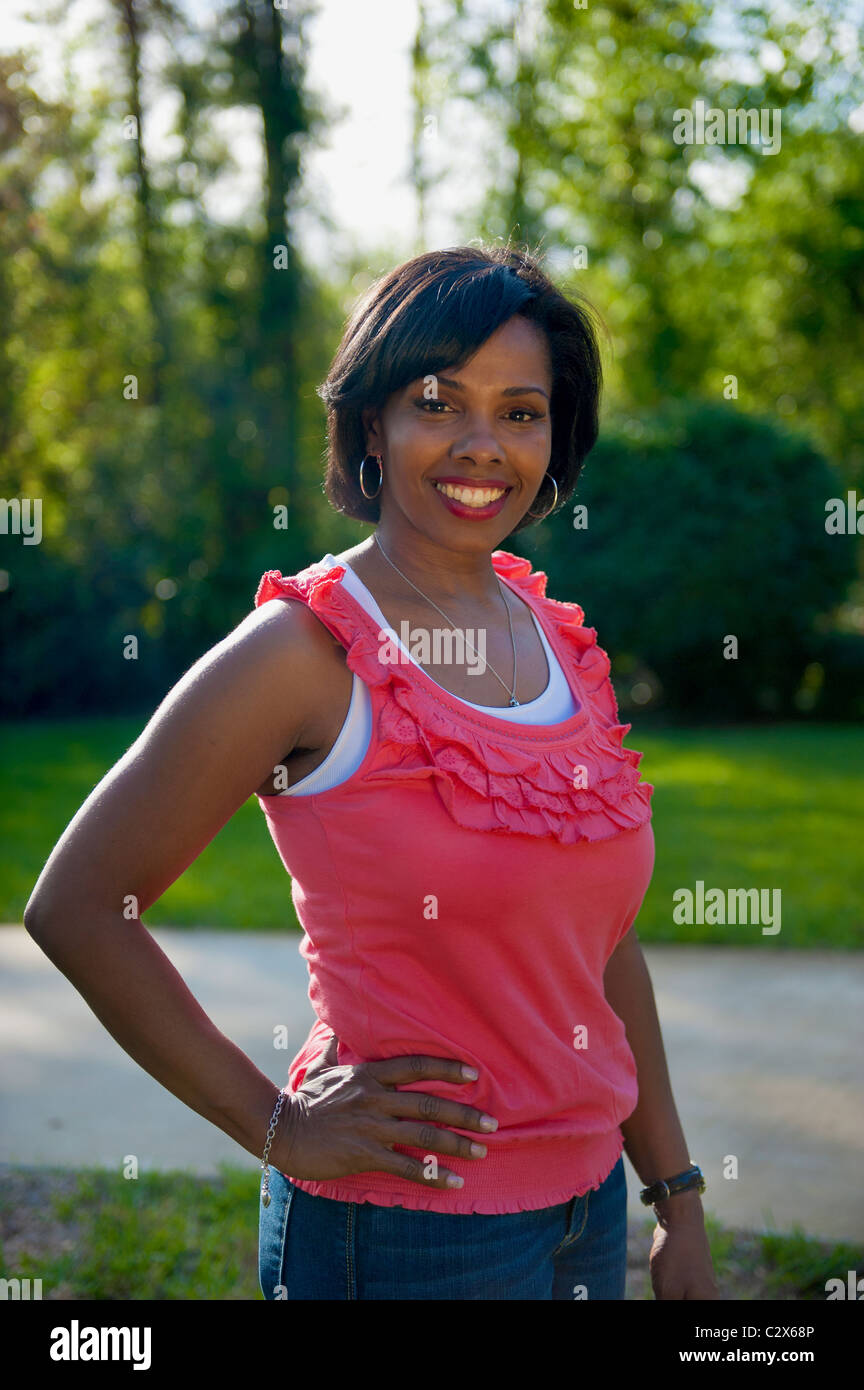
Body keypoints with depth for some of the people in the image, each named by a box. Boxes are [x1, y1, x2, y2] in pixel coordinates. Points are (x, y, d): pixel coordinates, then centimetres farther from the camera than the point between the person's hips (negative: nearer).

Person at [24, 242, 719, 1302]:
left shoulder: (561, 642, 5)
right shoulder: (307, 649, -13)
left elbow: (604, 939, 11)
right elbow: (74, 904, -12)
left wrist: (679, 1206, 11)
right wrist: (275, 1127, -11)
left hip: (590, 1209, 6)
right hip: (406, 1235, -6)